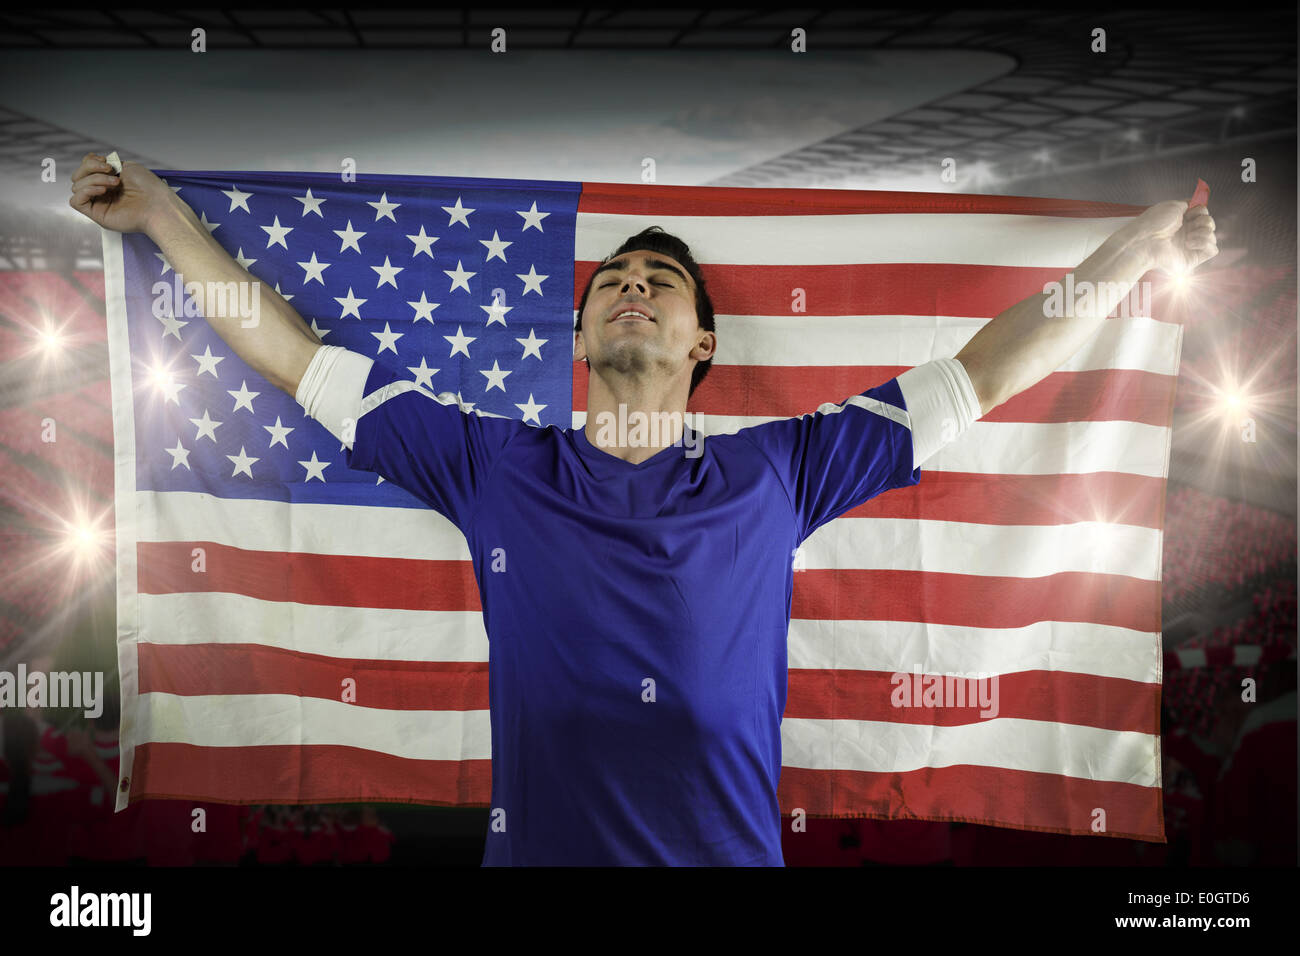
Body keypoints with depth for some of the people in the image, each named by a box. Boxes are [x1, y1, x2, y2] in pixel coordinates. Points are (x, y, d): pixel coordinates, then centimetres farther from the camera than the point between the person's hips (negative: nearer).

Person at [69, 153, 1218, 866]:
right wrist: (164, 213, 8)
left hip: (730, 848, 0)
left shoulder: (774, 471, 2)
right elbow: (300, 361, 7)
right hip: (535, 842, 1)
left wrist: (1131, 254, 6)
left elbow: (974, 380, 6)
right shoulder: (495, 466, 3)